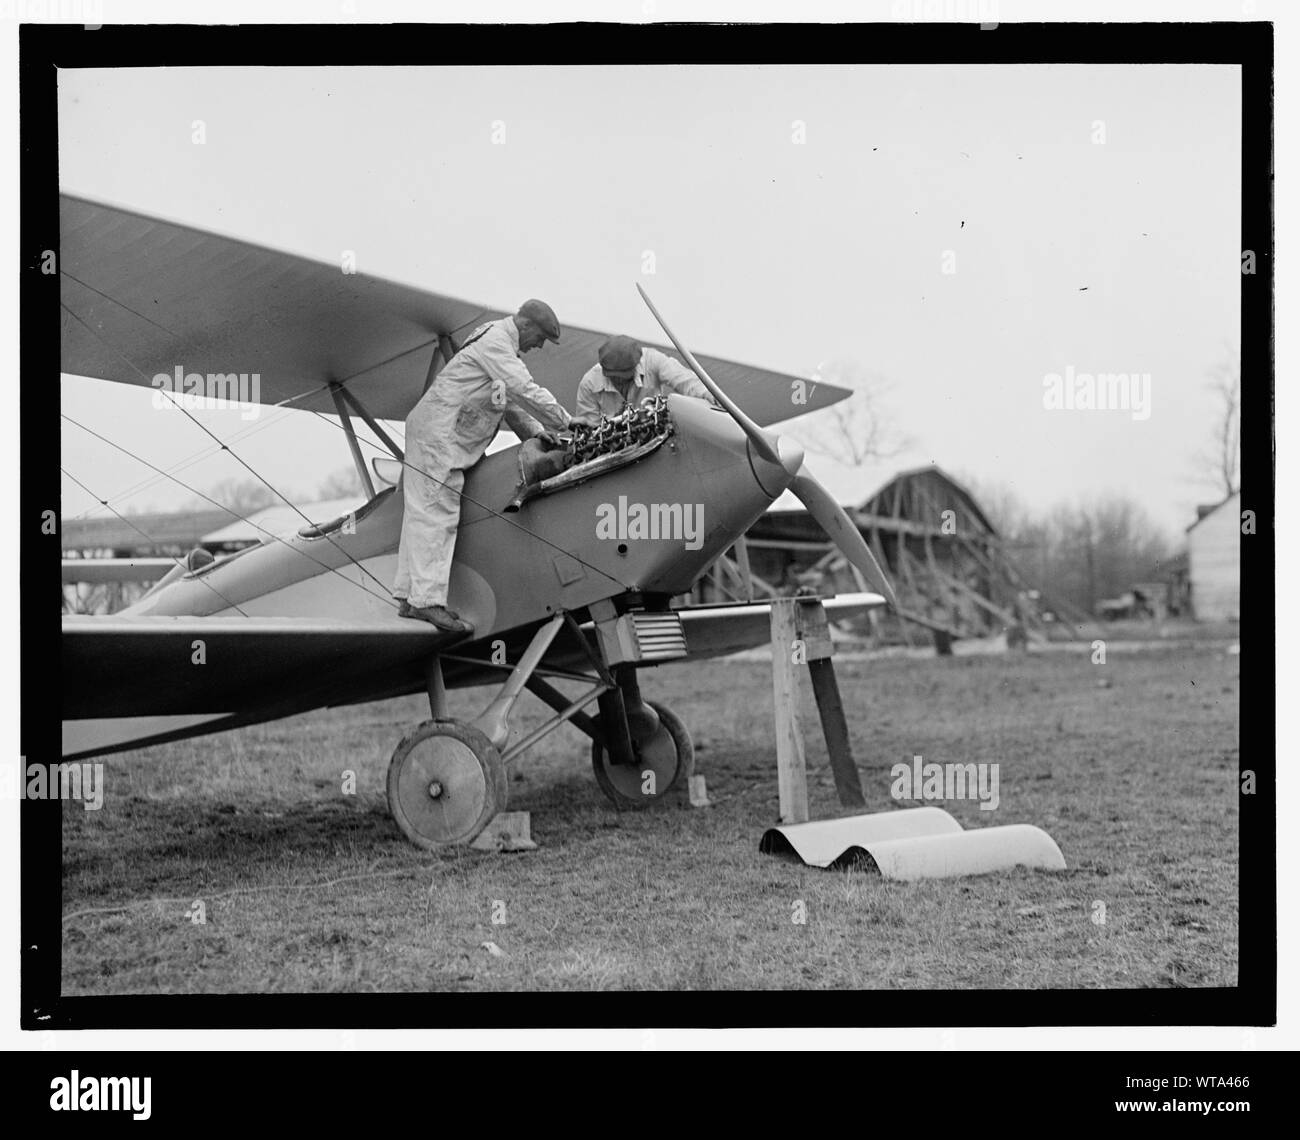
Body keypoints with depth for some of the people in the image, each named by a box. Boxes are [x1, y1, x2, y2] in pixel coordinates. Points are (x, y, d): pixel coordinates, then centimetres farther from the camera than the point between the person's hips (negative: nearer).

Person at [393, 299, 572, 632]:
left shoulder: (501, 343, 20)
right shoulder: (494, 342, -13)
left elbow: (508, 398, 27)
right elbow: (526, 390, -17)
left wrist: (534, 430, 17)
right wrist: (566, 423, -9)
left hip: (433, 434, 11)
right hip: (437, 434, -11)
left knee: (422, 514, 8)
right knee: (436, 514, -13)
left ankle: (410, 596, 9)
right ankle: (428, 600, -16)